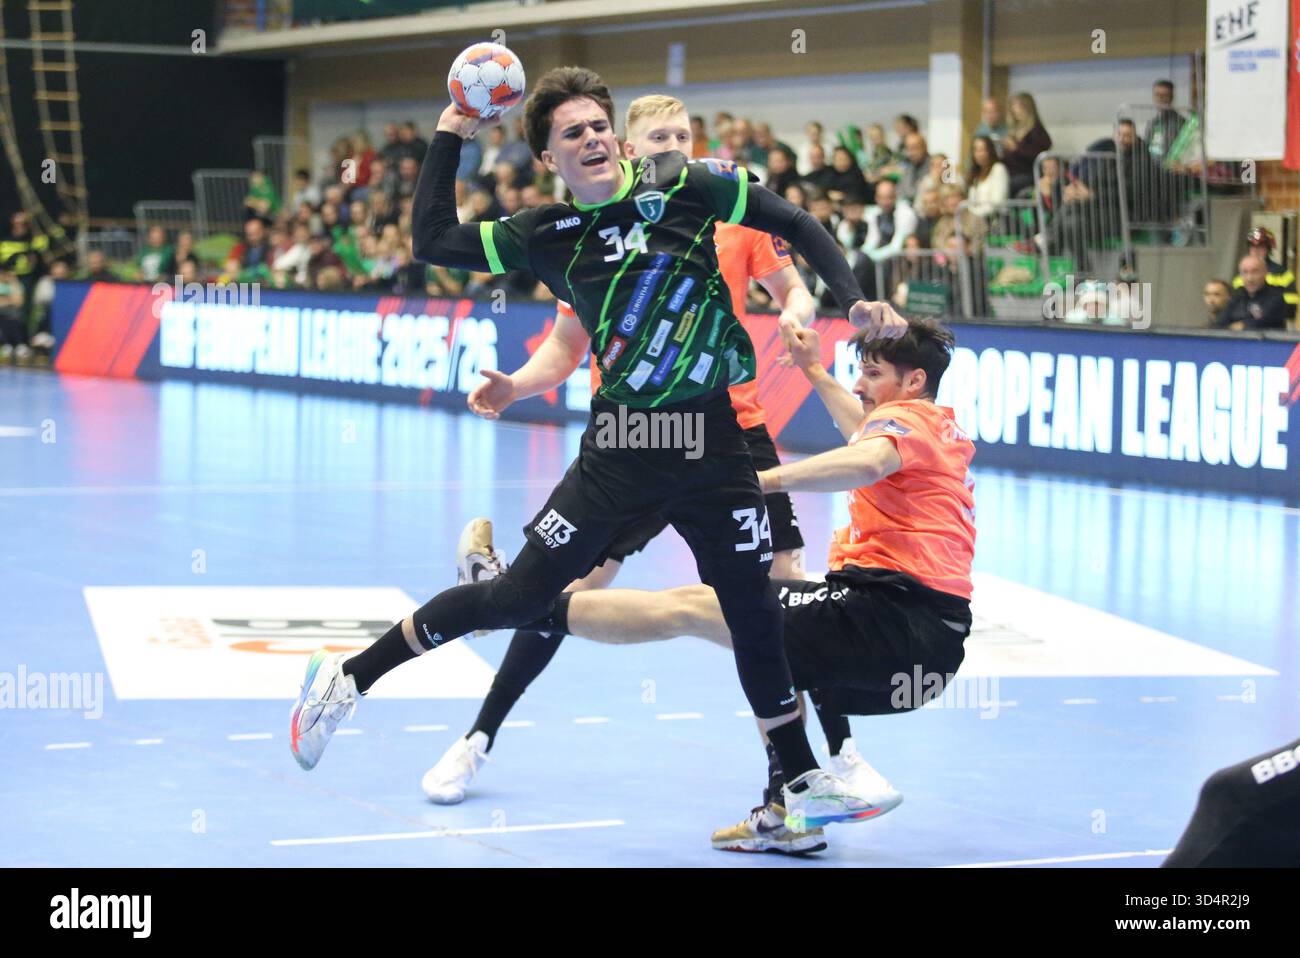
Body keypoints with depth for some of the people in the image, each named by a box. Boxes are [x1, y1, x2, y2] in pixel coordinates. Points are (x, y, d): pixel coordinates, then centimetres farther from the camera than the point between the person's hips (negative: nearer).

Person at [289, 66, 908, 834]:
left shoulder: (682, 185, -3)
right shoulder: (548, 234, 0)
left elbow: (793, 223, 4)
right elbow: (433, 241, -1)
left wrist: (854, 298, -5)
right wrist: (450, 137, -1)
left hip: (713, 445, 0)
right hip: (621, 446, 0)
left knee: (756, 614, 3)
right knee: (518, 598, -3)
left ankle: (803, 781, 21)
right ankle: (349, 678, 11)